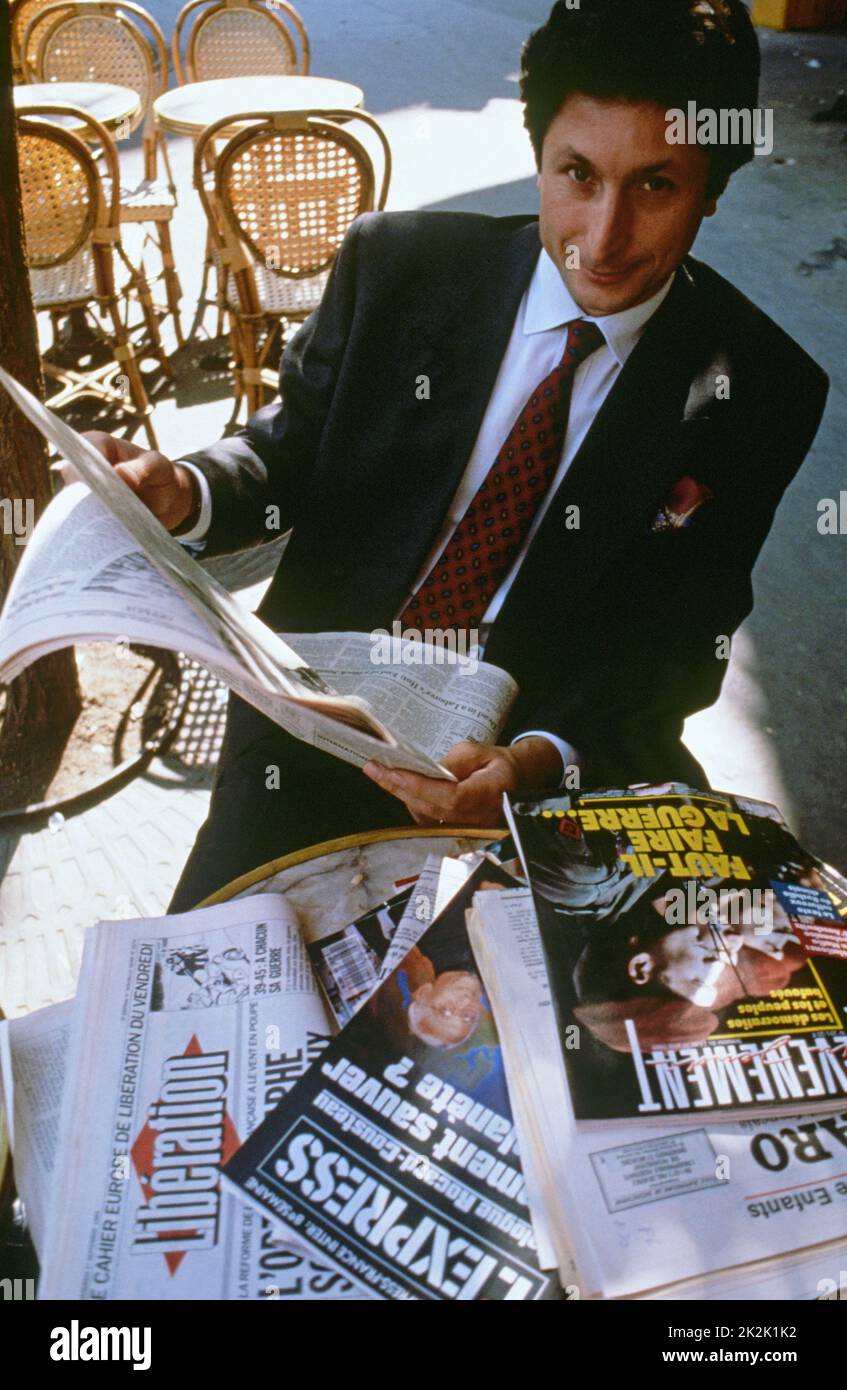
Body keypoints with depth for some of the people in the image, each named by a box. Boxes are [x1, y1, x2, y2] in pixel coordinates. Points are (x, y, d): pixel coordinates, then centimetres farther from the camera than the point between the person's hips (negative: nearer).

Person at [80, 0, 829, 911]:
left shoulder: (759, 391, -7)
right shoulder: (397, 265, -5)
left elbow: (680, 647, -7)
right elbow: (291, 447, 6)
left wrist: (540, 760, -25)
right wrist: (183, 494, -18)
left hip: (567, 743, 0)